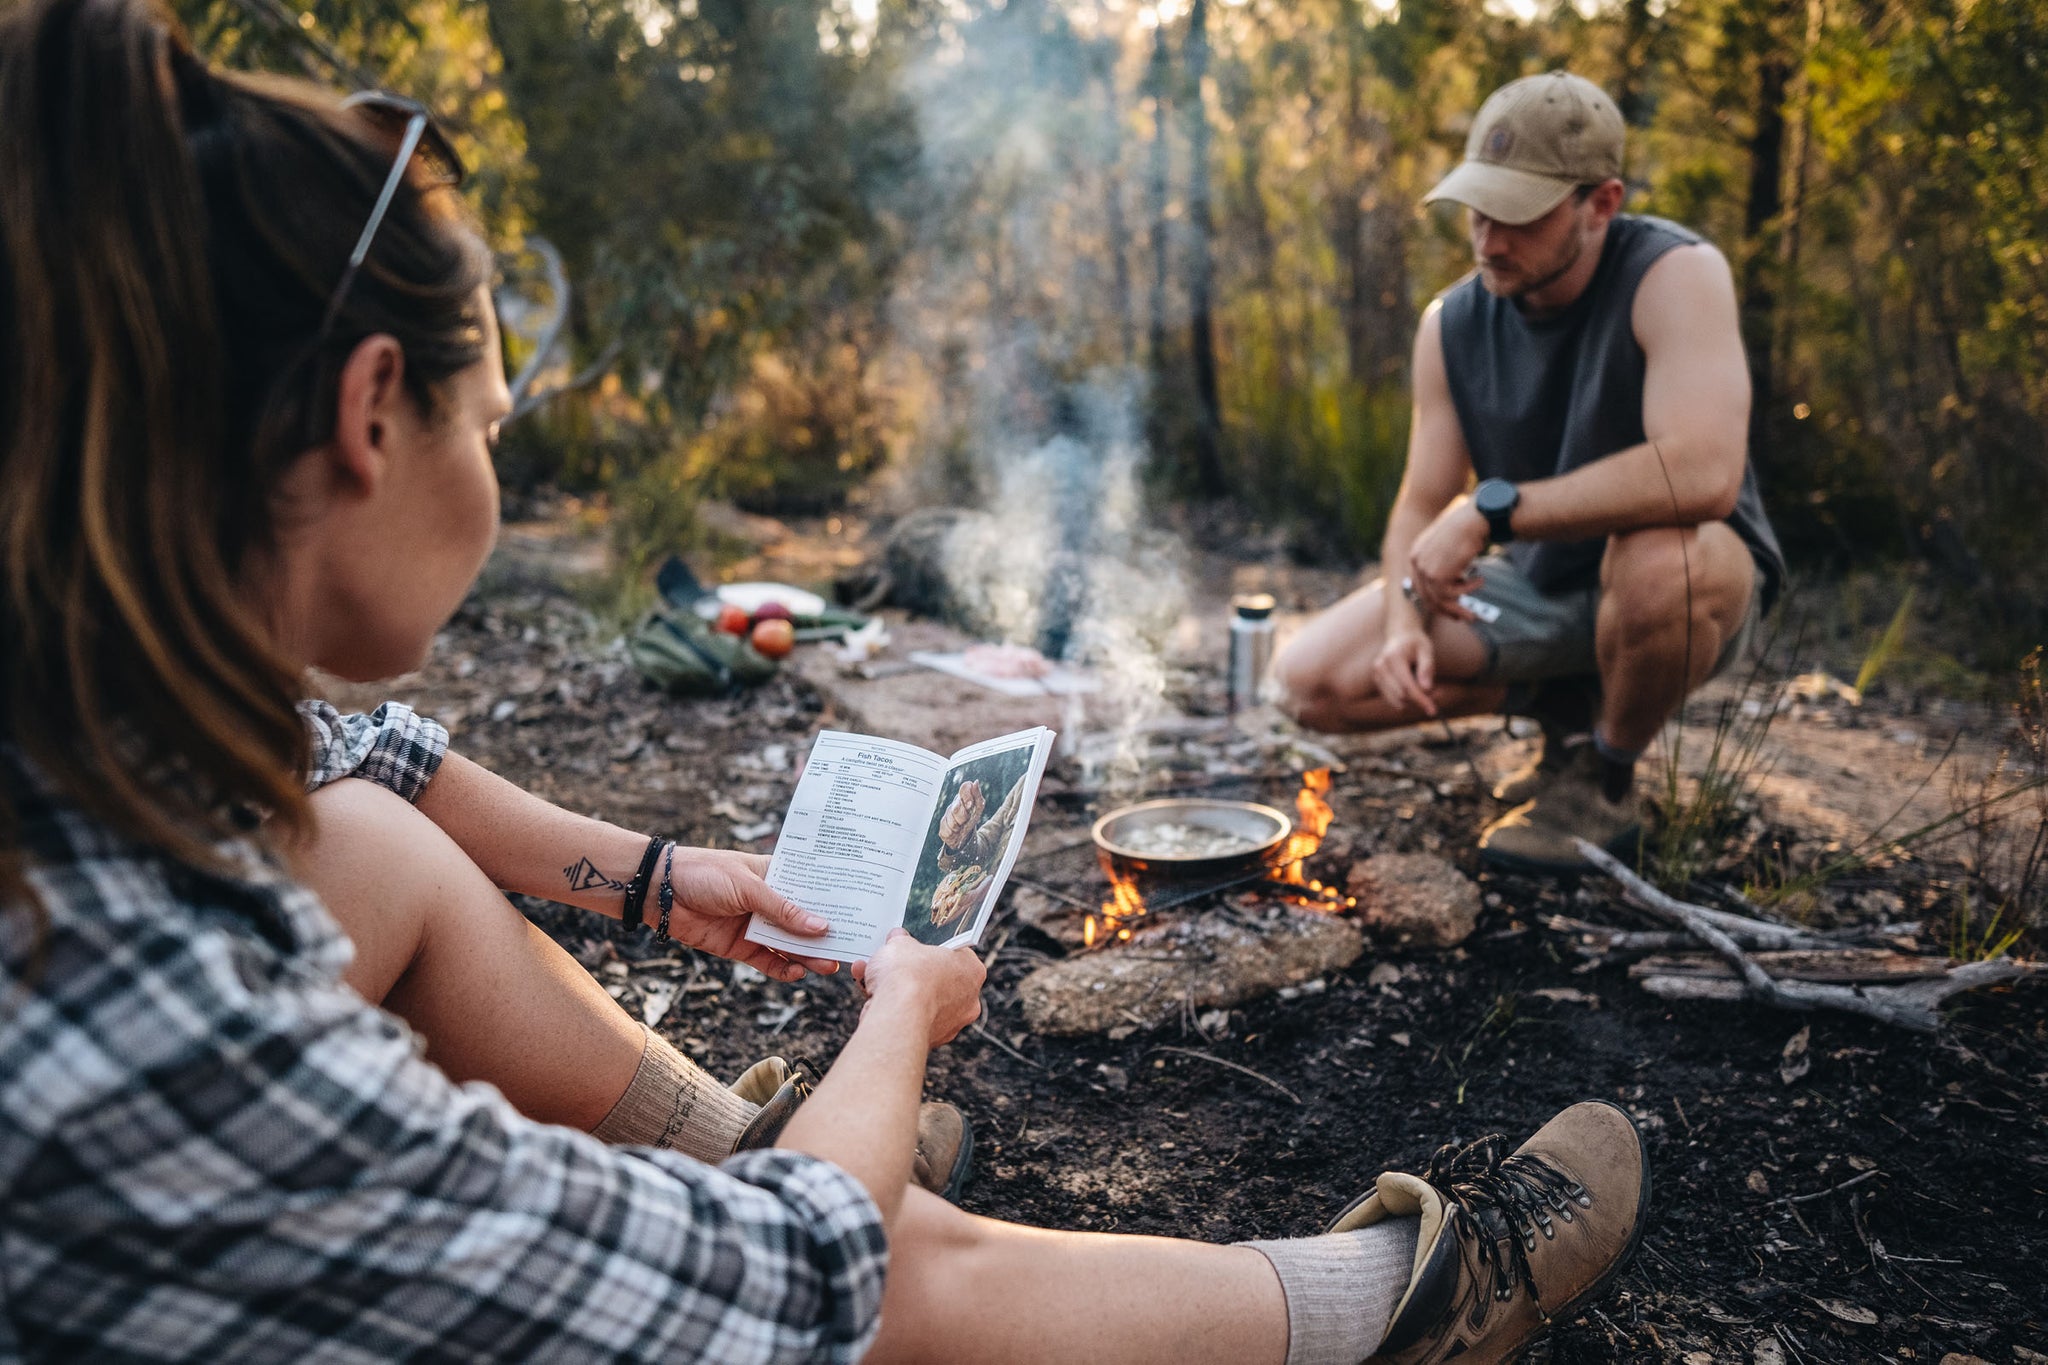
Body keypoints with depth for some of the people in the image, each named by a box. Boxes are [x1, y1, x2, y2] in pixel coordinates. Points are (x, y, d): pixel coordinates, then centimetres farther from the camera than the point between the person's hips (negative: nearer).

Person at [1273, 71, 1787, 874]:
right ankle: (1567, 706, 12)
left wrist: (1492, 509, -35)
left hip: (1694, 577, -5)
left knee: (1660, 556, -43)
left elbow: (1704, 473, -38)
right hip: (1533, 584, 5)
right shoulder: (1451, 324, -5)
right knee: (1312, 679, -8)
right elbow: (1420, 507, -2)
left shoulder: (1674, 274, -23)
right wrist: (1406, 624, -23)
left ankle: (1606, 785, -10)